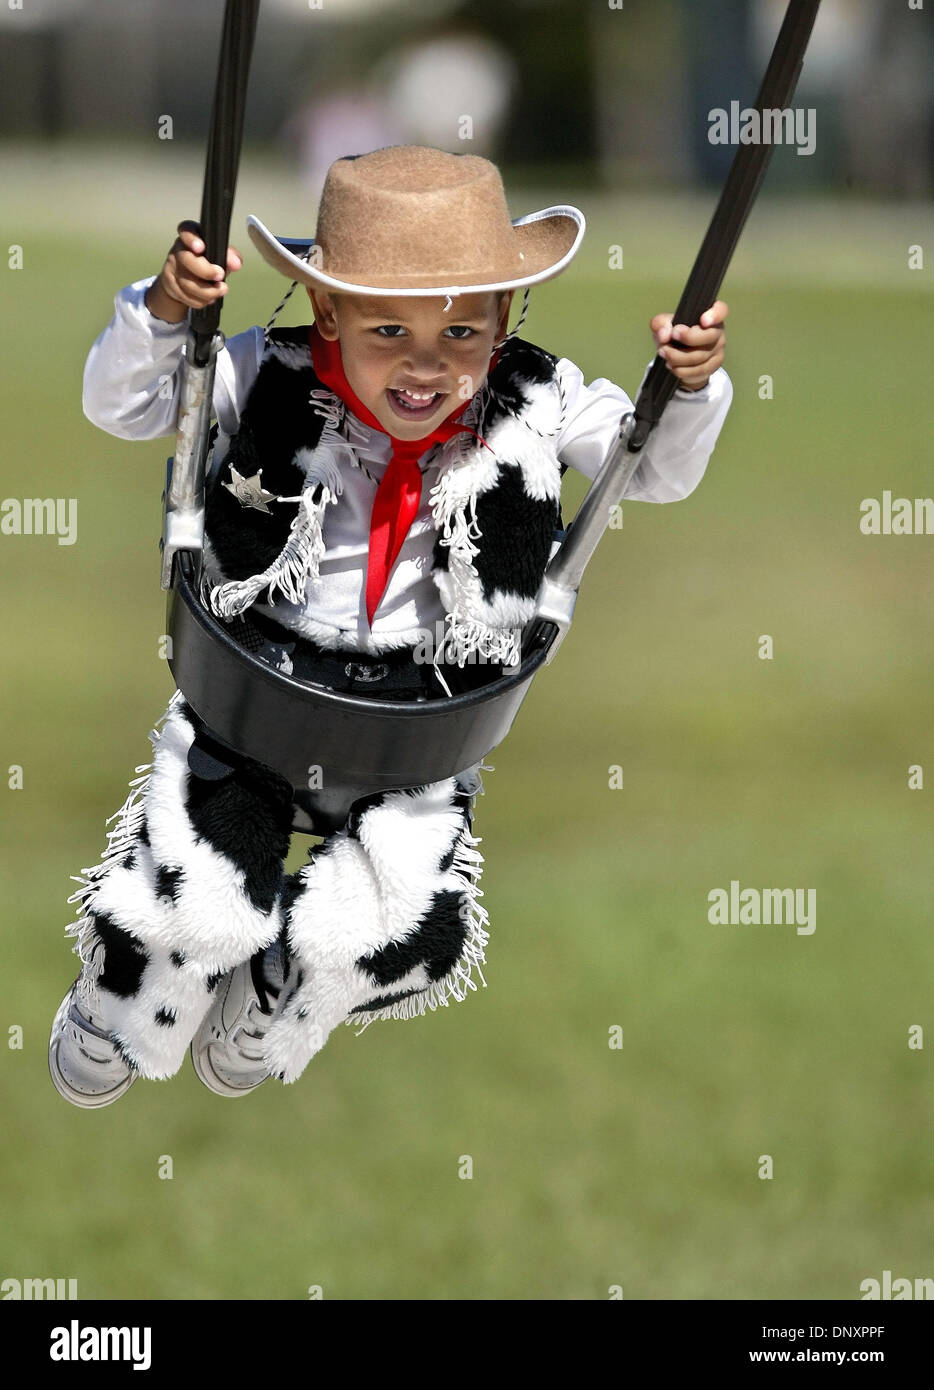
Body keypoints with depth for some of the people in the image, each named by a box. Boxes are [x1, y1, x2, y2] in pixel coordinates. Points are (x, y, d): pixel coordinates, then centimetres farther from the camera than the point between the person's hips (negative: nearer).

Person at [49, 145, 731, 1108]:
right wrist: (165, 309, -27)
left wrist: (691, 387, -21)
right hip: (260, 670, -1)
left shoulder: (534, 408, -11)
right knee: (192, 900, -12)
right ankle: (112, 1019, 28)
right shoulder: (271, 380, -14)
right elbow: (121, 405, -8)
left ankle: (261, 1022, 27)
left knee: (408, 918, -11)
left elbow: (657, 472, 0)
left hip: (421, 702, 1)